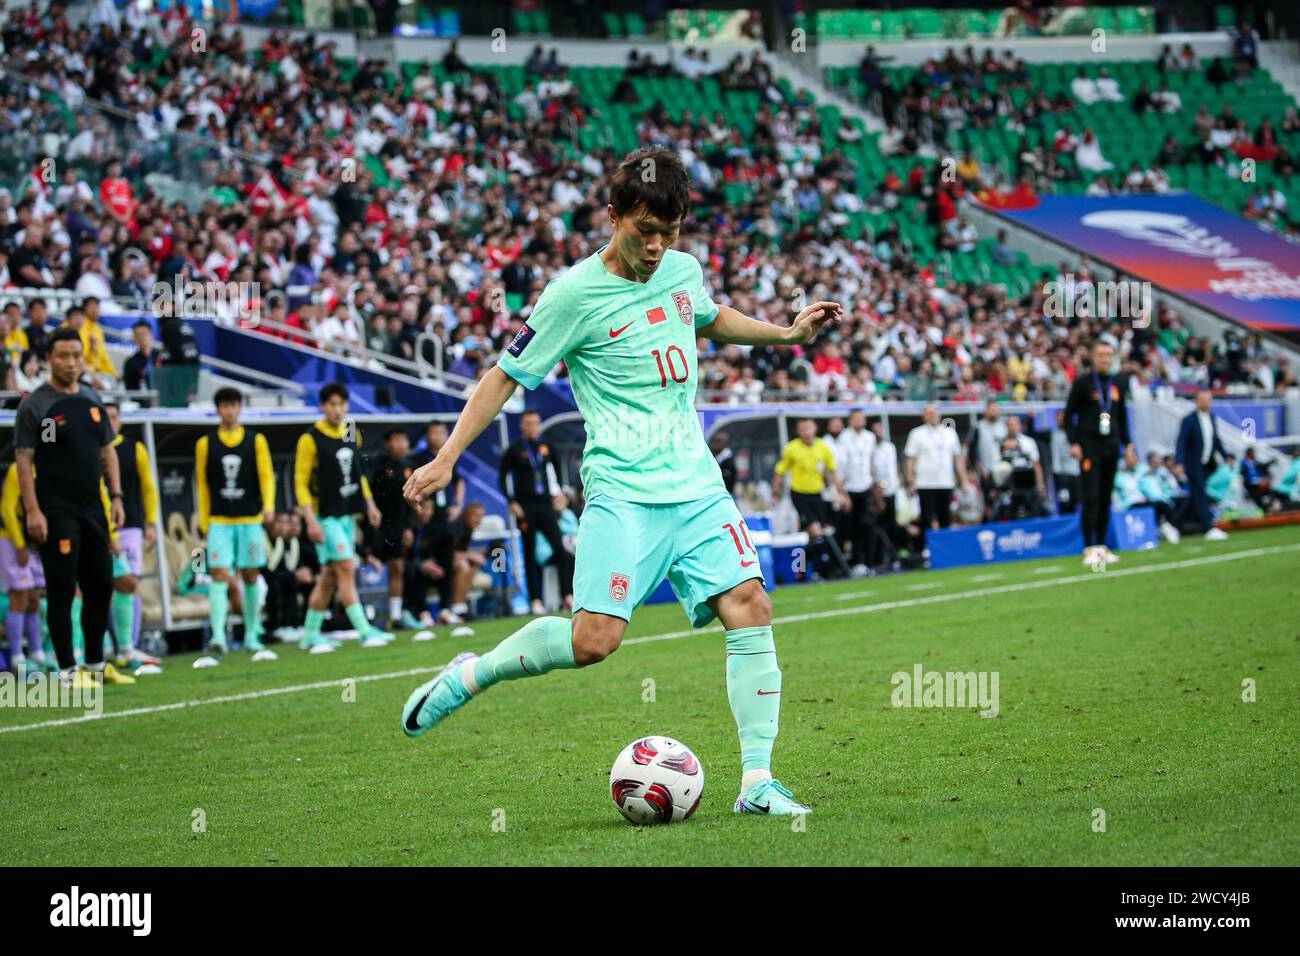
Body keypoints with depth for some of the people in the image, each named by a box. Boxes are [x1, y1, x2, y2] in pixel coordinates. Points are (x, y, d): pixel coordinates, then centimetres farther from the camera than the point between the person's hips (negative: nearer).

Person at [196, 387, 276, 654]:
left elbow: (266, 476, 2)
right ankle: (218, 635, -20)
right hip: (219, 521, -1)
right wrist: (204, 523, 7)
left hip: (250, 520, 1)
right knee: (219, 575, -13)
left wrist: (268, 506, -14)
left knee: (251, 577, 5)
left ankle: (251, 636, 15)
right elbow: (202, 484, 9)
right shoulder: (205, 443, 6)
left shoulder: (256, 441, 6)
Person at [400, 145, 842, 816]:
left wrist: (785, 333, 24)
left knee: (749, 606, -10)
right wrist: (447, 457, -4)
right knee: (594, 639, -16)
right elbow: (506, 376, 1)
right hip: (623, 491, -5)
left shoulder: (684, 270, 10)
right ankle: (469, 675, 9)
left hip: (696, 484, 5)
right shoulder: (574, 294, -7)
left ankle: (757, 782, -6)